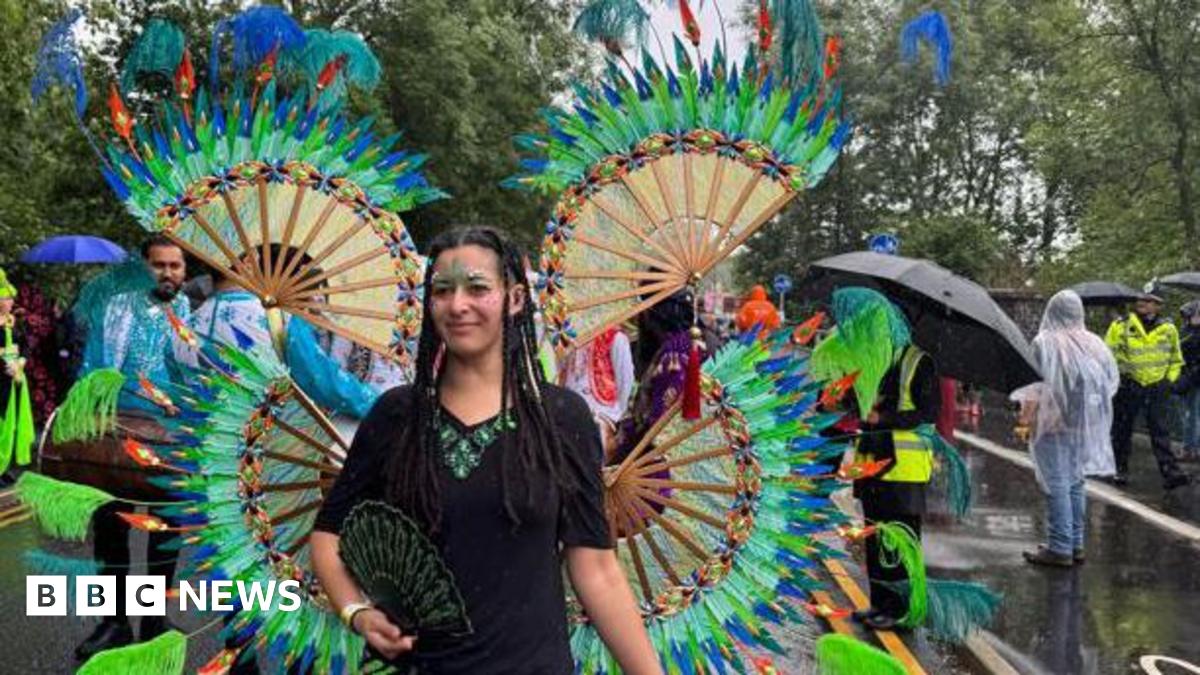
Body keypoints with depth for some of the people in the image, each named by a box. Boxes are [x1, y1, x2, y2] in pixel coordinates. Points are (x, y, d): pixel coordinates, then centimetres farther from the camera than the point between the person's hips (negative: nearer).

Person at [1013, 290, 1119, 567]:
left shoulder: (1045, 342, -11)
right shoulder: (1093, 342, 4)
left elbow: (1036, 387, -16)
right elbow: (1111, 380, 8)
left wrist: (1025, 421, -11)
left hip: (1053, 422, -5)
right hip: (1083, 424, 6)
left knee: (1057, 484, -2)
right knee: (1075, 483, 14)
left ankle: (1060, 548, -2)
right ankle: (1075, 545, 19)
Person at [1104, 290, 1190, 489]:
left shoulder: (1168, 328, 3)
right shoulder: (1121, 326, -6)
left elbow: (1176, 358, 17)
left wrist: (1170, 378, 6)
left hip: (1158, 386, 1)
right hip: (1129, 385, -1)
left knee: (1160, 431, -4)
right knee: (1122, 429, 8)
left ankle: (1170, 472, -8)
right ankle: (1120, 469, 19)